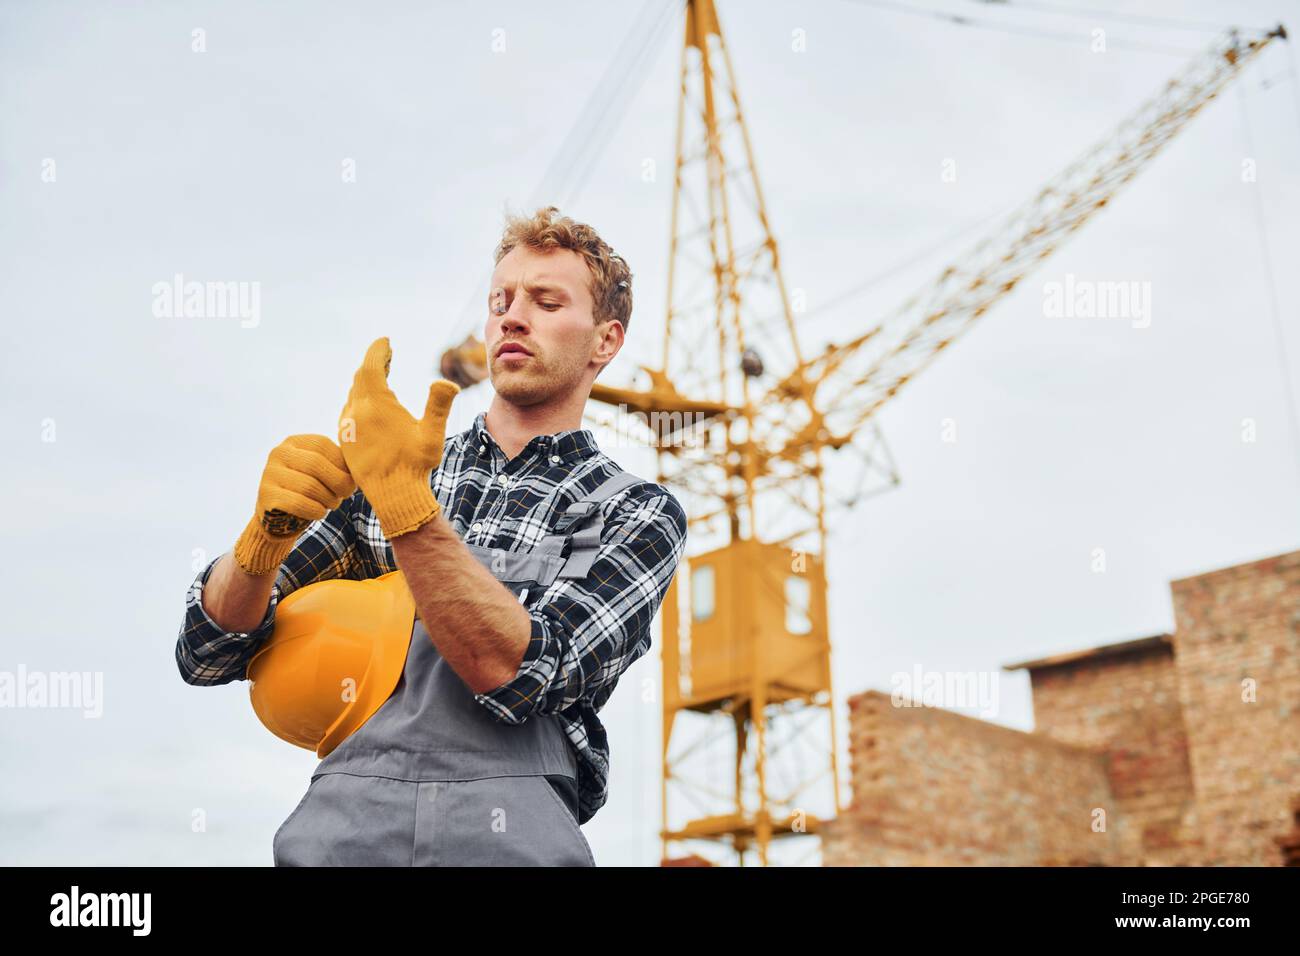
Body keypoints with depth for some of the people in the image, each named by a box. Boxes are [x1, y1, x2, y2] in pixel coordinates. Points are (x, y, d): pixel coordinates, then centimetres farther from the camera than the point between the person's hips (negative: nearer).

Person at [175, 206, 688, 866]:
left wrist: (405, 502, -15)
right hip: (343, 811, 1)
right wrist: (268, 530, -7)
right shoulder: (385, 469, 15)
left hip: (513, 827, -1)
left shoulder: (641, 514, 8)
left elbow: (521, 673, -8)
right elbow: (206, 654, 12)